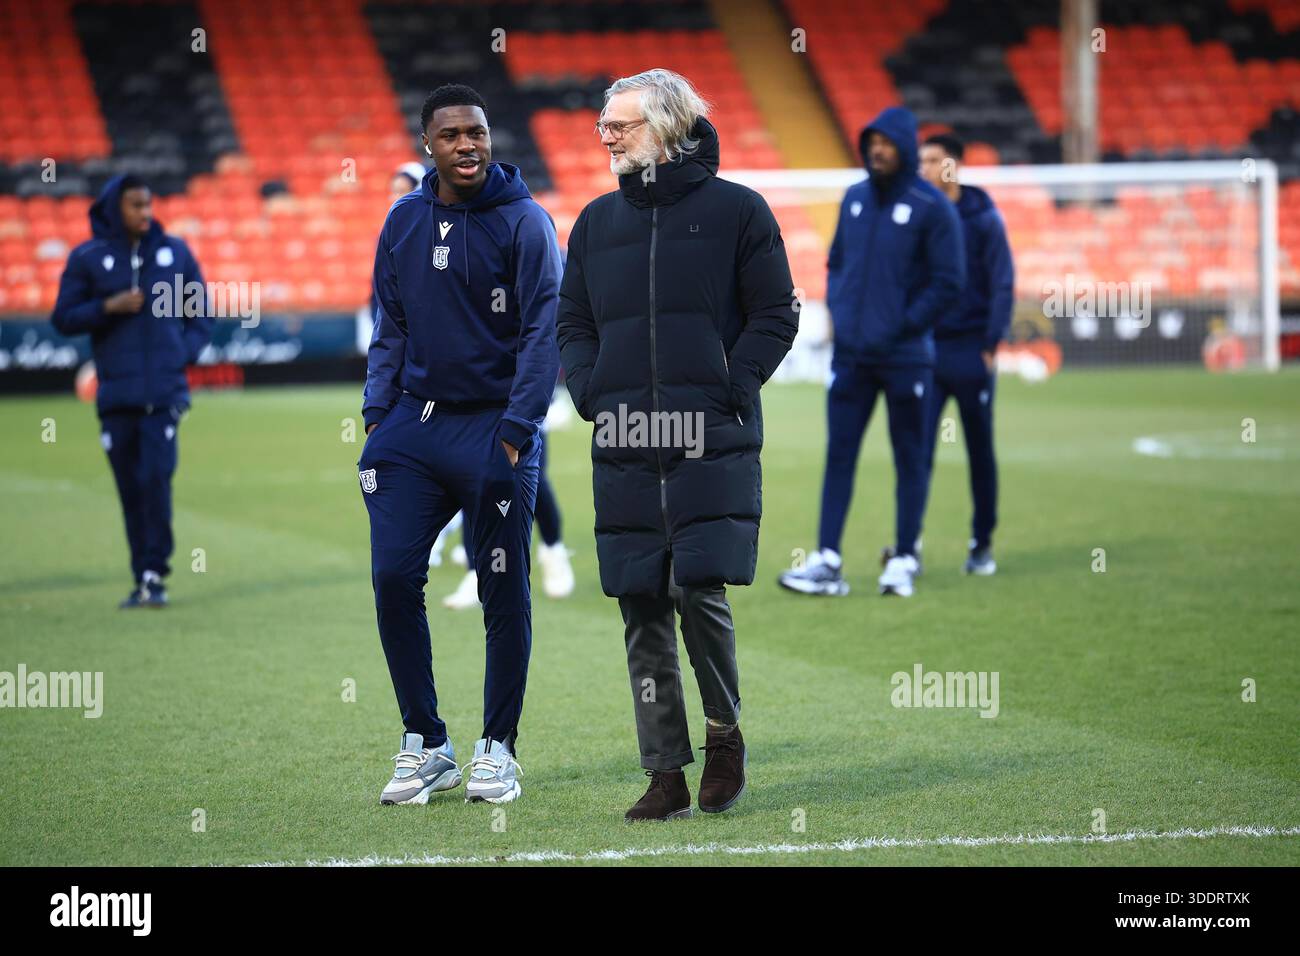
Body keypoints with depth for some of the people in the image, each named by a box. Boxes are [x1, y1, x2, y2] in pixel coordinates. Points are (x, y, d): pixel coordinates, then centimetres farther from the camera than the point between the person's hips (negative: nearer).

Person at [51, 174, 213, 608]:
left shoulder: (175, 251, 8)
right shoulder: (87, 258, 4)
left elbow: (201, 312, 15)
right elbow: (63, 318, 4)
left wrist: (185, 353, 0)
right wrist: (109, 307, -10)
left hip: (164, 392, -1)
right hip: (116, 394, 1)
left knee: (156, 478, -13)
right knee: (130, 488, 3)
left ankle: (155, 575, -9)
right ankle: (142, 577, 11)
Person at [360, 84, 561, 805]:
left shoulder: (523, 223, -5)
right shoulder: (403, 222, 9)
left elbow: (542, 333, -8)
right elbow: (391, 329, 15)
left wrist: (515, 430, -15)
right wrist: (377, 415, 5)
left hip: (493, 428, -4)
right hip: (414, 425, 4)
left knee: (504, 592, 2)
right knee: (394, 577, -3)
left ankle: (497, 749, 14)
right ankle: (424, 746, 8)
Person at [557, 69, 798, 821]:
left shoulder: (736, 210, 2)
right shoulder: (597, 221, 15)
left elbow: (776, 315, 2)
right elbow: (572, 322, 20)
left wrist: (730, 388, -9)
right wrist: (589, 391, 3)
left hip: (714, 447, -4)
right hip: (624, 450, 4)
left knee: (701, 591, -13)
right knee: (643, 614, 3)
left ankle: (725, 730, 13)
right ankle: (666, 774, 10)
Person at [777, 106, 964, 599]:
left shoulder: (932, 207, -7)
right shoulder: (854, 198, 10)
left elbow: (949, 281, -9)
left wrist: (904, 327, -11)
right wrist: (836, 311, 5)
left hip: (905, 356, -5)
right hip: (850, 353, 5)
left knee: (910, 458, 5)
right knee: (838, 455, 0)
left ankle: (904, 559, 12)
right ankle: (827, 562, -1)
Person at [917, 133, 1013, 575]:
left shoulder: (983, 218, -4)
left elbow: (1003, 285, -5)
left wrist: (991, 344, -12)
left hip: (970, 351, -2)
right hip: (925, 351, 2)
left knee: (980, 452, 6)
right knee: (917, 448, -7)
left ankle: (982, 545, 15)